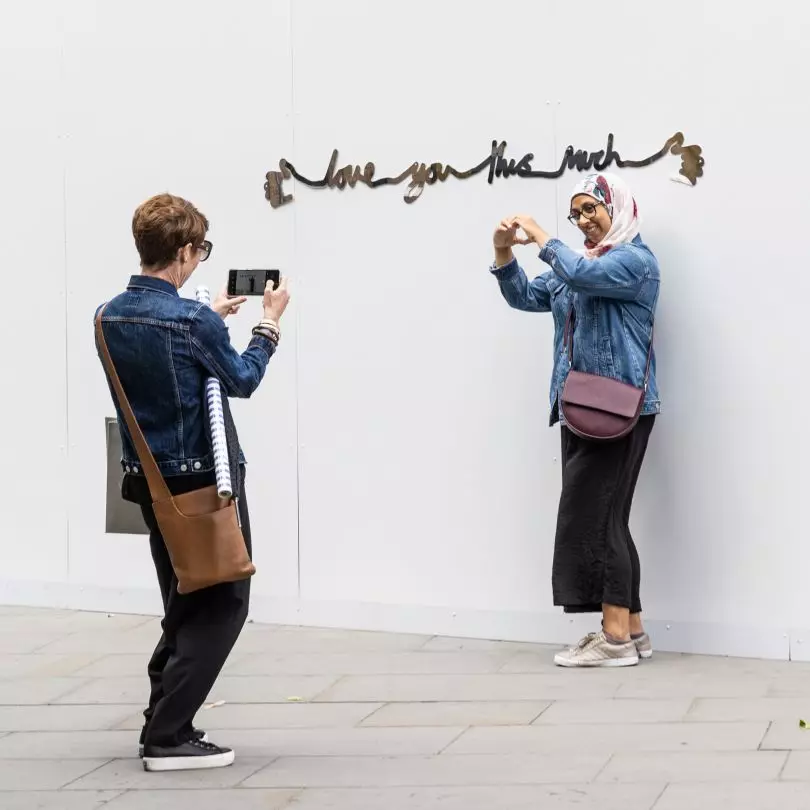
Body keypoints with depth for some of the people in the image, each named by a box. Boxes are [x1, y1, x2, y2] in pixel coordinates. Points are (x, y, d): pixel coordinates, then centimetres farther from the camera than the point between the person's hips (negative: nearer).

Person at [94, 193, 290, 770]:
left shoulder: (109, 317, 1)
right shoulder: (192, 319, -21)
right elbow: (242, 381, -5)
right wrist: (271, 322, 8)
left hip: (150, 480, 8)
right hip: (204, 482, -8)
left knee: (185, 604, 20)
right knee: (223, 604, 3)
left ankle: (165, 724, 21)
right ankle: (169, 737, -1)